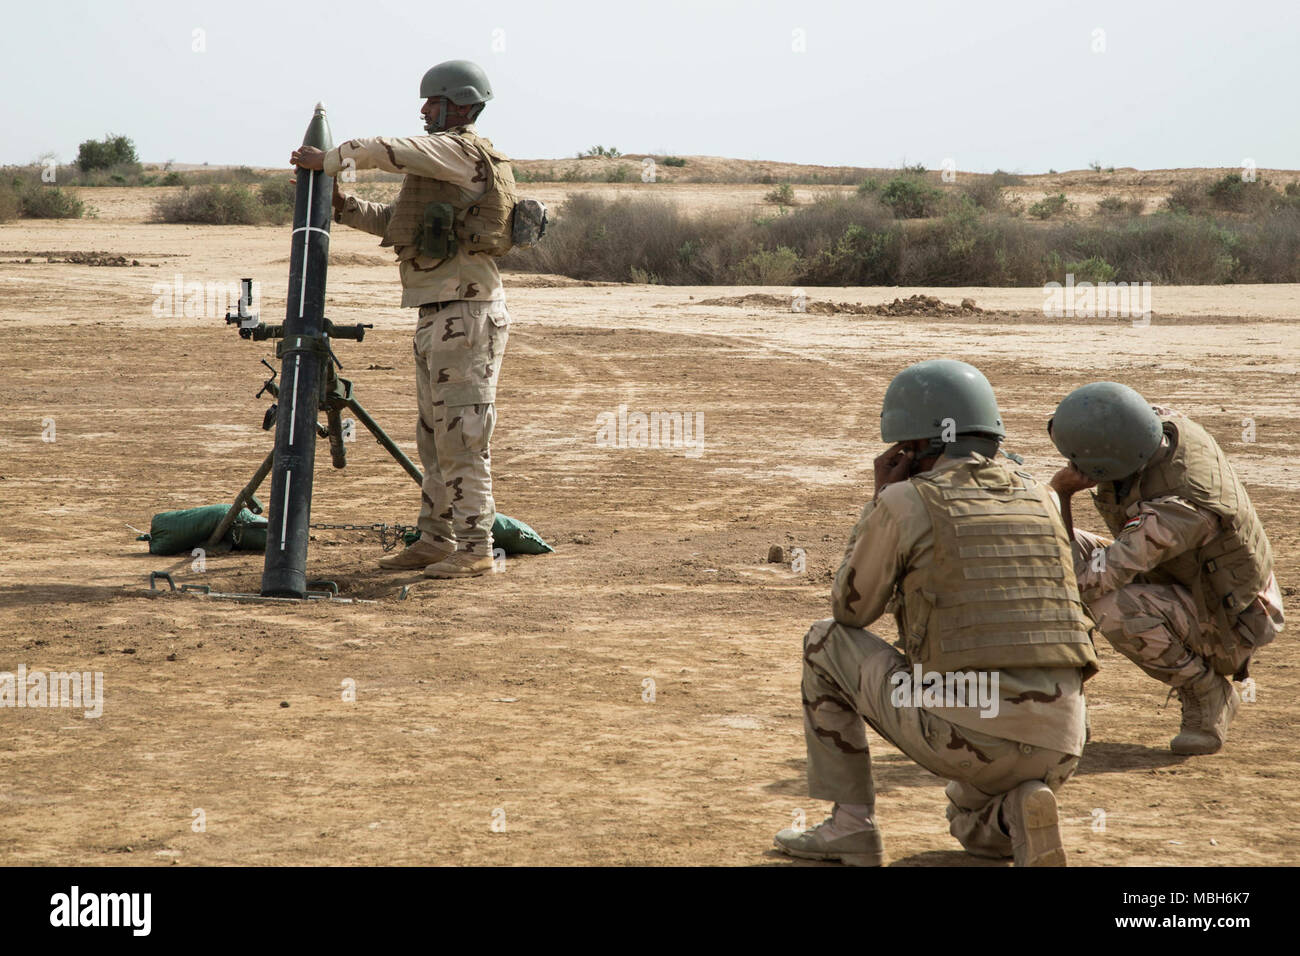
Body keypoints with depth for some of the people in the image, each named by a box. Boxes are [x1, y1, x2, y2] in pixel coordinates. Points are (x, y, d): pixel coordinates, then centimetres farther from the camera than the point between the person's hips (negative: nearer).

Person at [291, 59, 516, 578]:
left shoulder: (464, 152, -12)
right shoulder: (442, 163, 20)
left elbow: (384, 151, -22)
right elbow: (391, 221, 23)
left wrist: (328, 160, -9)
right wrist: (341, 204, 9)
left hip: (466, 312, -10)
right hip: (436, 315, 10)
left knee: (462, 435, -8)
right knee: (436, 435, 14)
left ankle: (474, 547, -5)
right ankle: (436, 540, 20)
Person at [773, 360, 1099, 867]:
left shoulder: (902, 504, 0)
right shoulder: (1040, 499, 17)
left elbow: (851, 611, 15)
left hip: (962, 732, -5)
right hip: (1054, 748, 5)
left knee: (826, 642, 20)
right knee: (974, 829, 39)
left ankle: (850, 824, 19)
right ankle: (1018, 817, 0)